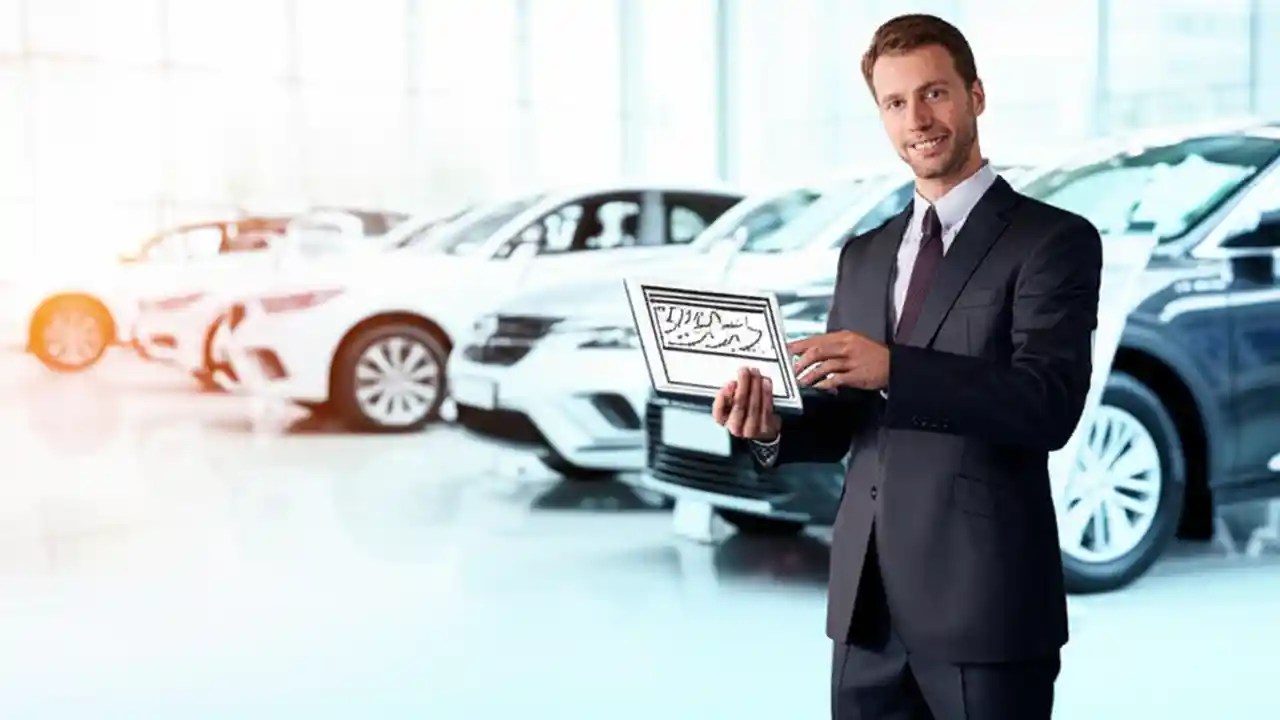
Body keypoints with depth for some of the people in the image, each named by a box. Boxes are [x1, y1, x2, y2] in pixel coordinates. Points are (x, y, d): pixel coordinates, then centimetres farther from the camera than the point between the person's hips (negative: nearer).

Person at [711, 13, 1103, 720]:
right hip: (866, 604, 6)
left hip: (984, 602, -5)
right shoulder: (863, 255, 14)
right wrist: (771, 428, -7)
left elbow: (1050, 406, -18)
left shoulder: (1055, 240, -5)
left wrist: (892, 368, -27)